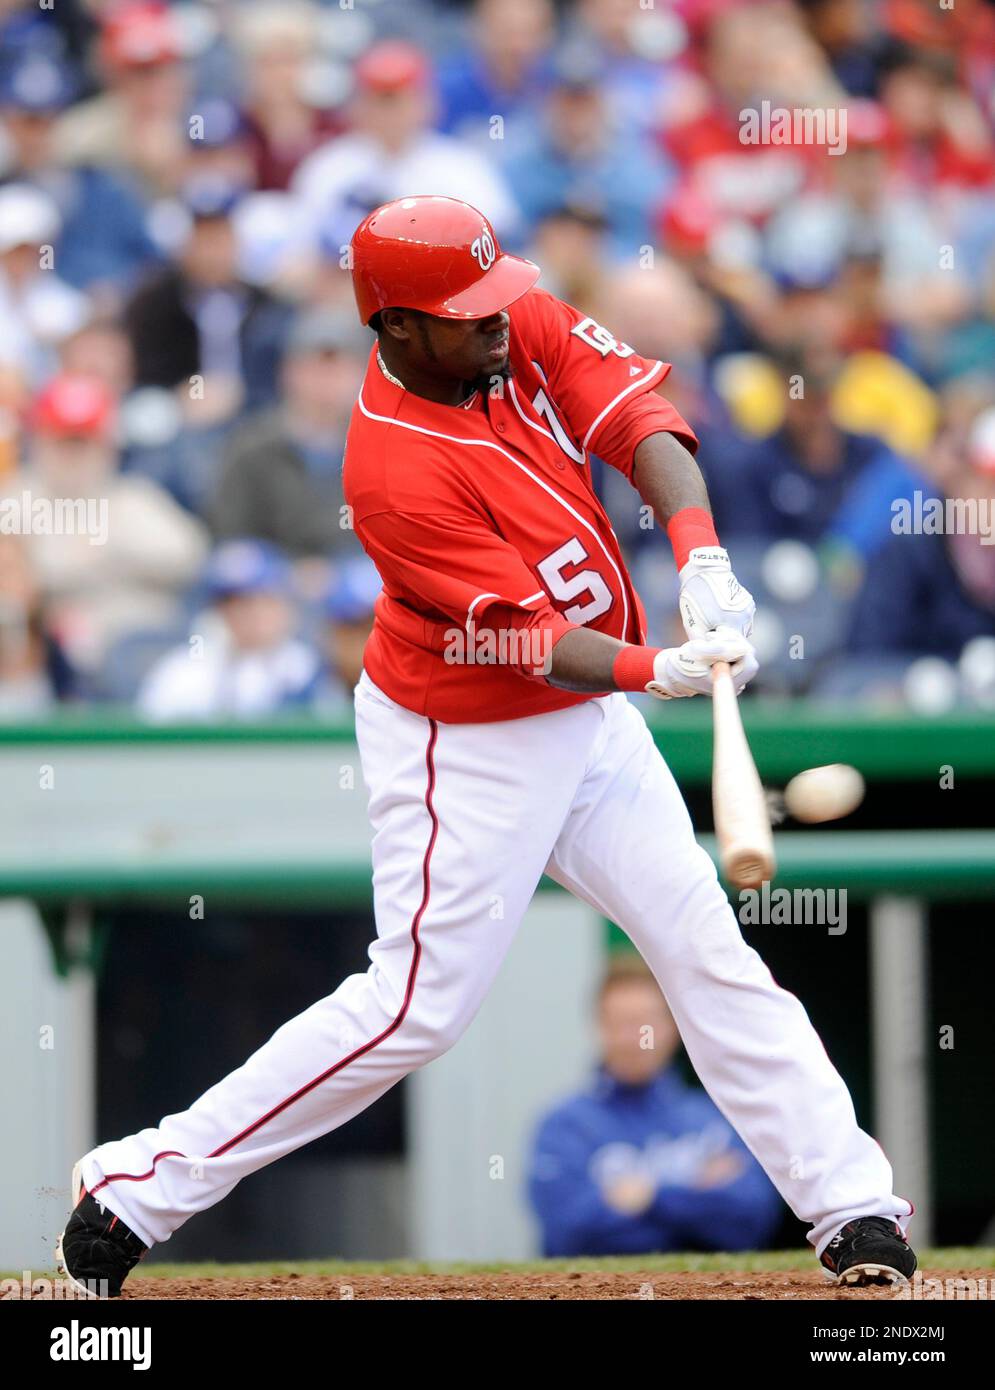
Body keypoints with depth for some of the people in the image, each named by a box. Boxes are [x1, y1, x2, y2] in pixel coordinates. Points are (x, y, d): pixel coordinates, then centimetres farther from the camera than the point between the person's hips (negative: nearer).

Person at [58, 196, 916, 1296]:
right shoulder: (398, 471, -29)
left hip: (587, 716, 7)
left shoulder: (520, 329, -9)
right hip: (465, 744, -7)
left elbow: (638, 418, -15)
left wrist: (701, 556, -31)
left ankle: (852, 1206, 10)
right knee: (420, 1004, -4)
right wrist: (664, 670, -42)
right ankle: (138, 1186, 5)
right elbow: (531, 643, -28)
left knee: (708, 953, 5)